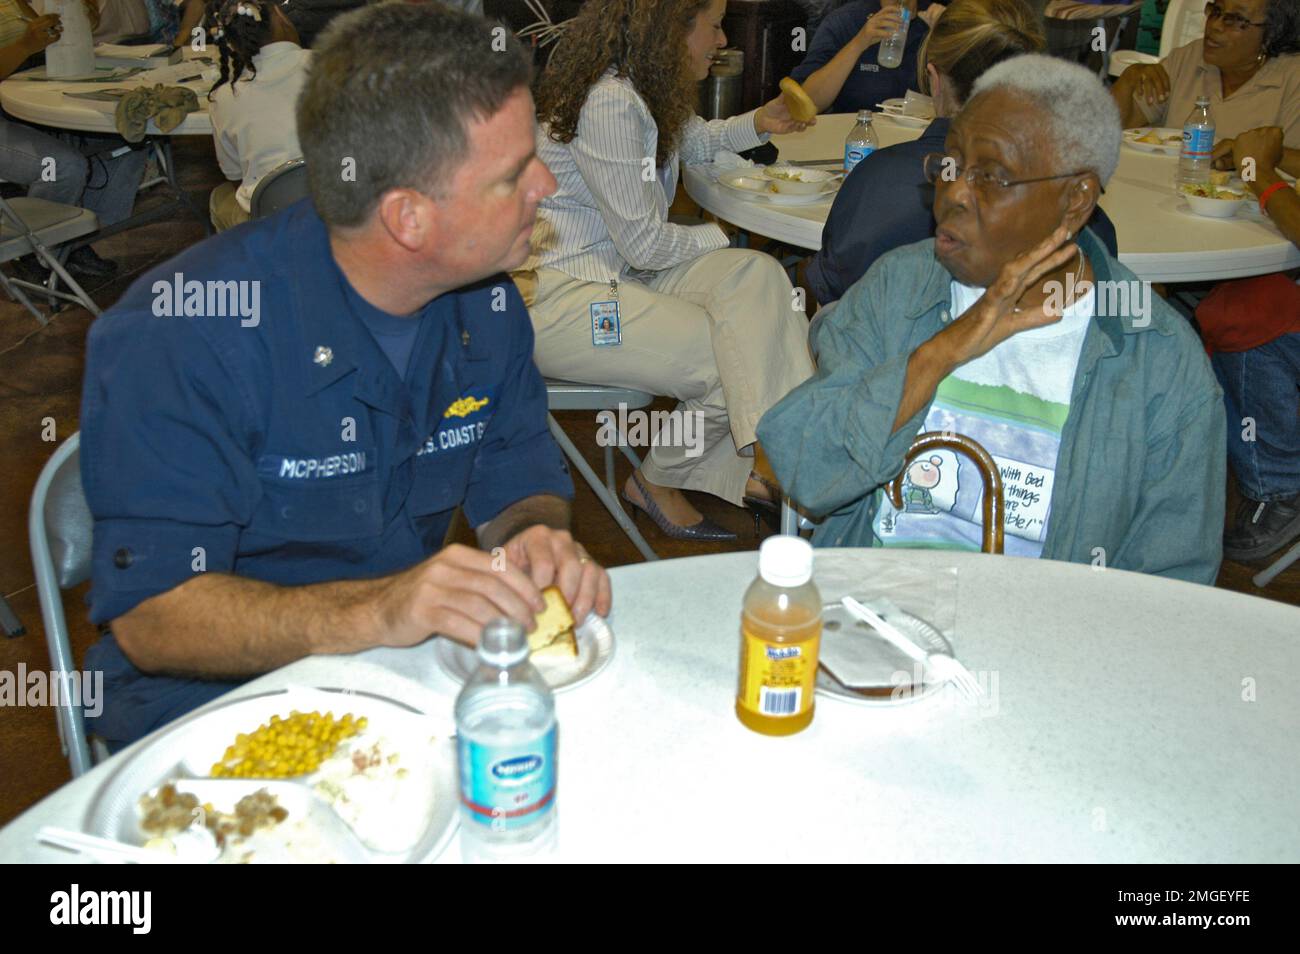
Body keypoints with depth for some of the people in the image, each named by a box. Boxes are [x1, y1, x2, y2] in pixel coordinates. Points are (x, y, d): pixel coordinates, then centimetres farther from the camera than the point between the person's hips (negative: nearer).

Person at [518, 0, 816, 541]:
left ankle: (735, 467, -8)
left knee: (757, 275, -10)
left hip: (619, 269, 10)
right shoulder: (608, 103, -22)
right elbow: (646, 244, -19)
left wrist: (757, 124, 16)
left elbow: (687, 142, 33)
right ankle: (659, 481, 12)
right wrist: (717, 238, -1)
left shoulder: (645, 89, 9)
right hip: (556, 296, -10)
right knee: (734, 364, -14)